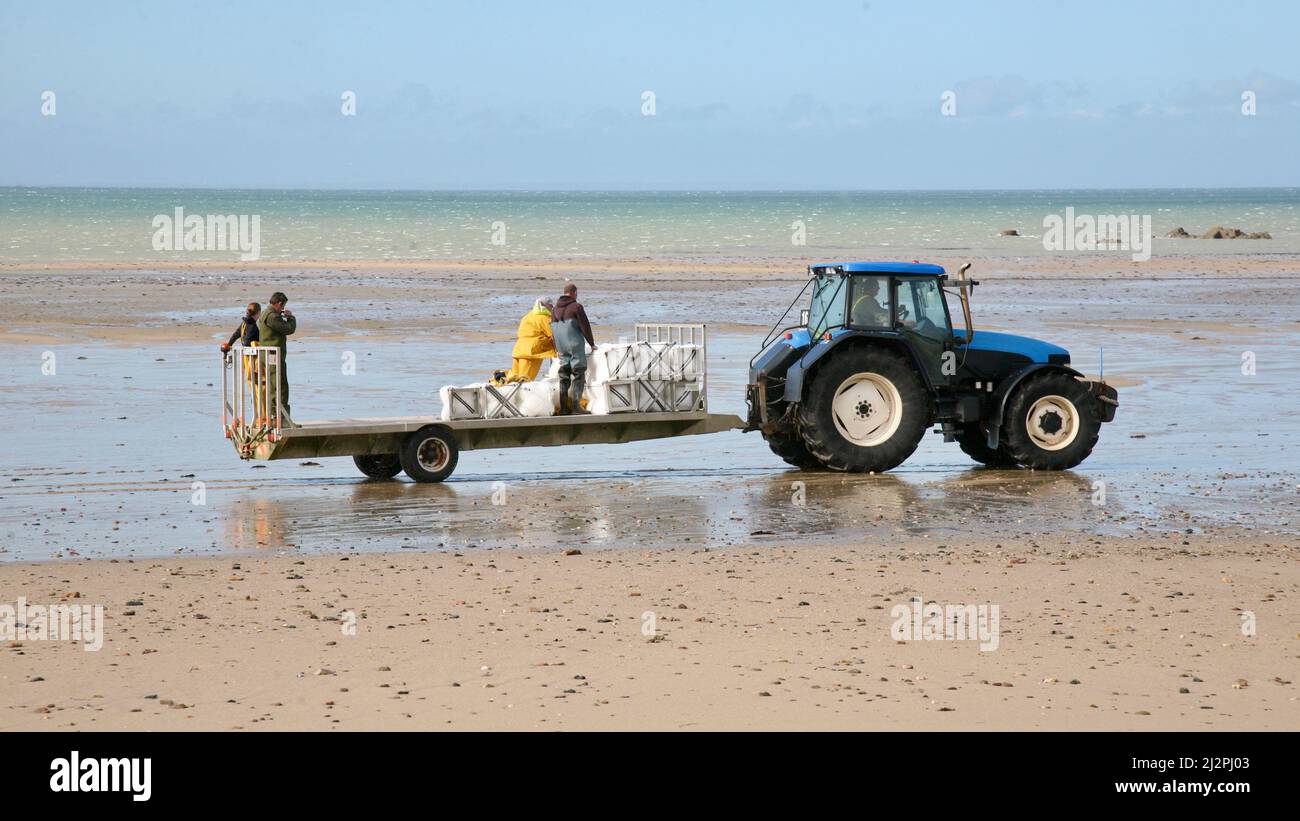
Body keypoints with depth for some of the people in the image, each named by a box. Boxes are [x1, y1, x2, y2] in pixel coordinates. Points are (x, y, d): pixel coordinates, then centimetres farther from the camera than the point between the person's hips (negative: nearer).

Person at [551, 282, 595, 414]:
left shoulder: (555, 309, 13)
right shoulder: (576, 307, -7)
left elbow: (553, 328, 17)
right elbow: (585, 327, -7)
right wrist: (591, 343, 3)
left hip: (561, 348, 6)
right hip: (575, 346, -6)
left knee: (564, 378, 9)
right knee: (579, 375, -4)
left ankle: (563, 407, 8)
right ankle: (576, 406, -11)